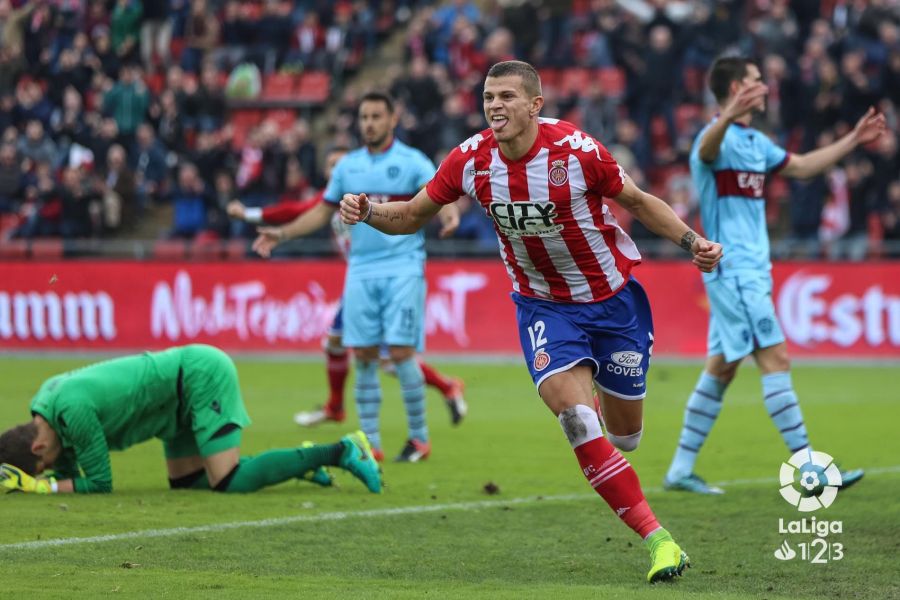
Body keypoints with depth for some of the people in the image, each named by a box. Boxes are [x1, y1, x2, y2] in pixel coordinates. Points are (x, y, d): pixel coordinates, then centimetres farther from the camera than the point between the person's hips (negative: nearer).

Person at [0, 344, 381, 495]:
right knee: (185, 481, 10)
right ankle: (301, 460, 16)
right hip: (182, 381, 10)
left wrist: (39, 486, -18)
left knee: (230, 482, -15)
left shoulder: (73, 409, -27)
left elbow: (99, 482, -19)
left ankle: (340, 452, -7)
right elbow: (67, 470, 12)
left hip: (202, 375, -10)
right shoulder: (42, 406, 1)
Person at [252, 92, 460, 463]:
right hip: (361, 271, 4)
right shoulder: (348, 166, 12)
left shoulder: (412, 161, -2)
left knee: (401, 352, -11)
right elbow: (323, 211, 20)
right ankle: (370, 442, 6)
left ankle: (419, 438, 2)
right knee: (363, 356, 1)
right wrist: (282, 233, 12)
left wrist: (449, 215, -35)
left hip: (402, 269, -4)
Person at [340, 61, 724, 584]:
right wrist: (367, 212, -19)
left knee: (624, 433, 7)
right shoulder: (471, 159, -12)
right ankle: (658, 539, -16)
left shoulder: (577, 150, -20)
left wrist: (693, 241, -16)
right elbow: (413, 215, 1)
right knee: (576, 415, -22)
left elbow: (639, 201, -4)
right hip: (543, 305, 1)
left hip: (613, 299, -1)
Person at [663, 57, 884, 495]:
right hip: (733, 270, -10)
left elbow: (801, 166, 29)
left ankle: (681, 469, 14)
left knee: (721, 367, 10)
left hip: (750, 269, 10)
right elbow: (706, 150, -40)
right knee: (775, 358, -11)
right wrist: (728, 116, -62)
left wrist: (854, 140, 27)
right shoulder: (719, 137, -15)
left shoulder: (755, 141, 16)